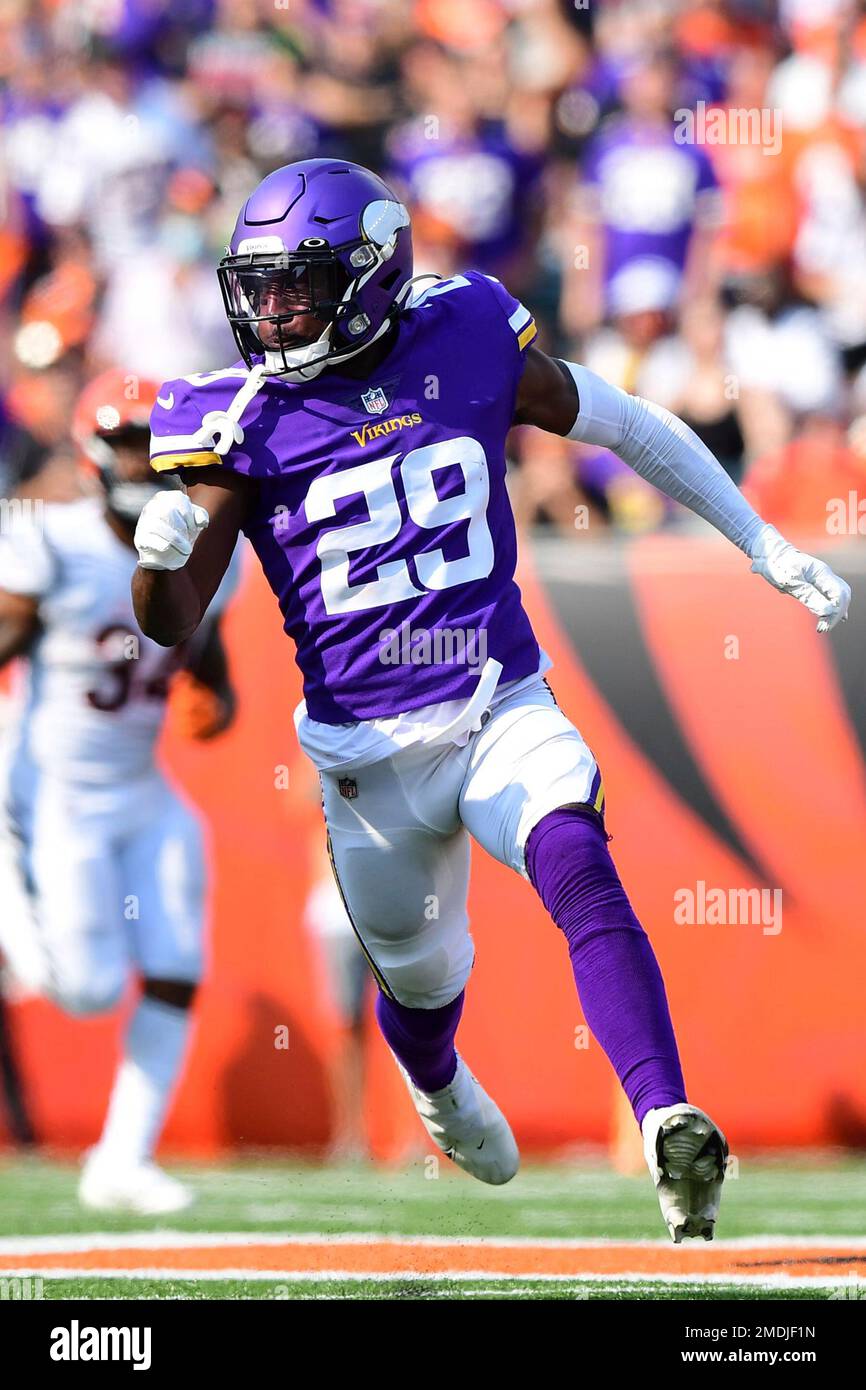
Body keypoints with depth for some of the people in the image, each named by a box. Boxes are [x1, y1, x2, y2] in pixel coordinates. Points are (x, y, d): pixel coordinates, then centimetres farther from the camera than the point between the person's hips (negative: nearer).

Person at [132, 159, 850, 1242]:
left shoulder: (469, 350, -4)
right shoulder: (242, 423, -6)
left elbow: (630, 429, 11)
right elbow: (172, 625, -7)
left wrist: (768, 549, 17)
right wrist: (160, 555, -32)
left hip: (502, 712, -1)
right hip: (369, 753, 1)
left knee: (579, 870, -28)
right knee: (418, 977, 17)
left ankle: (669, 1129, -40)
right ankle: (438, 1088, 55)